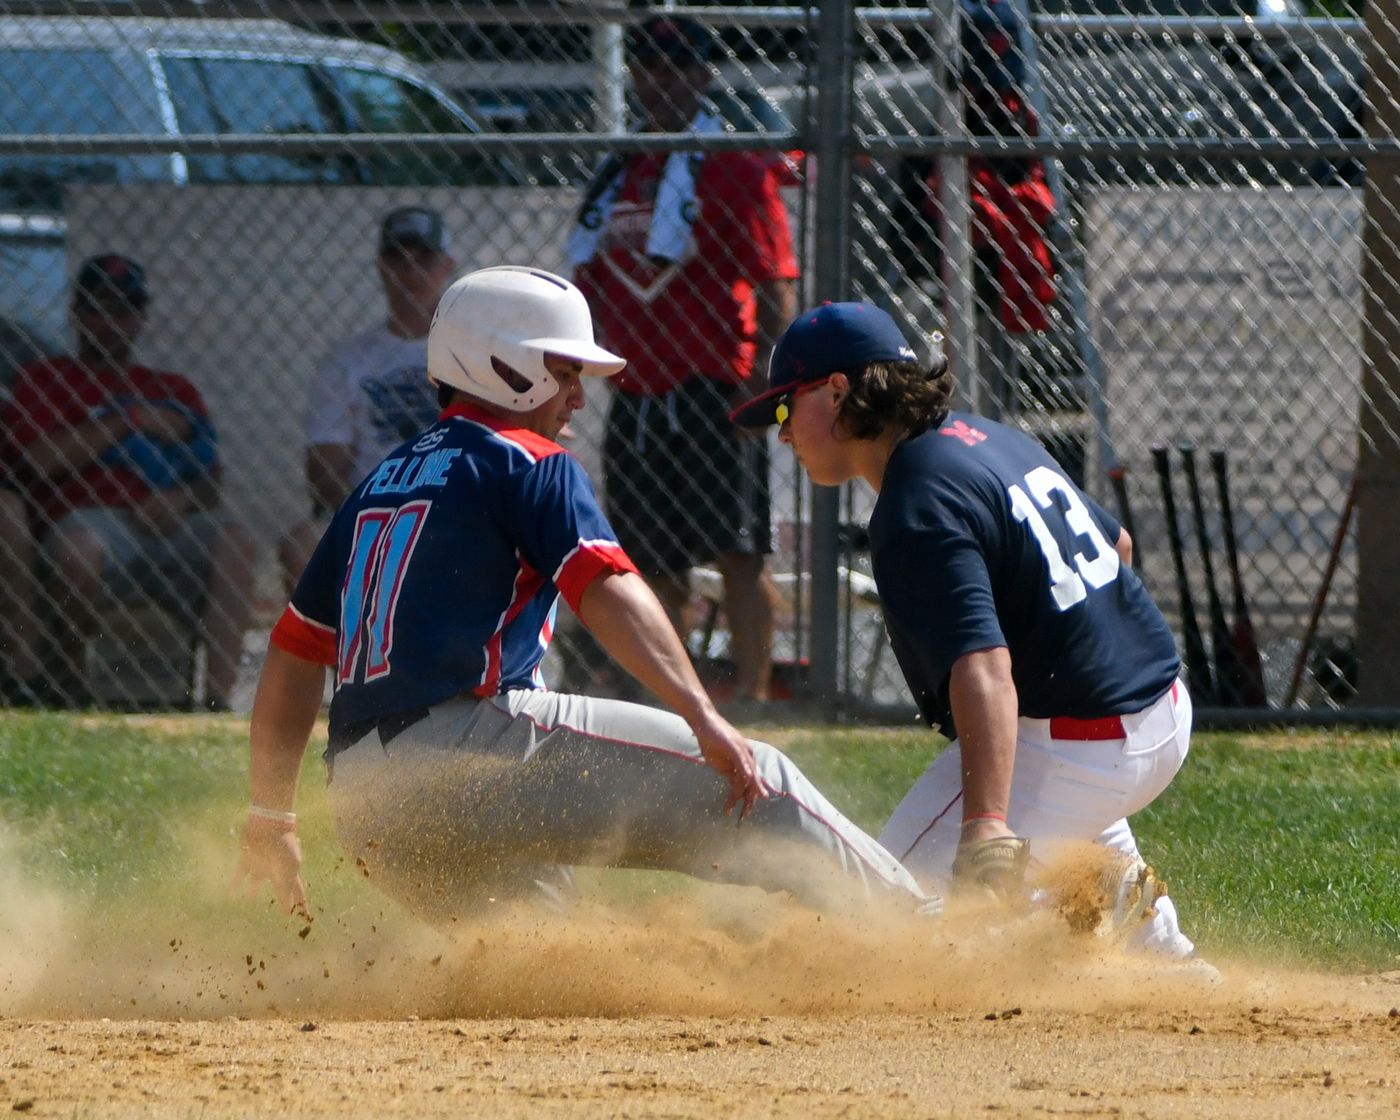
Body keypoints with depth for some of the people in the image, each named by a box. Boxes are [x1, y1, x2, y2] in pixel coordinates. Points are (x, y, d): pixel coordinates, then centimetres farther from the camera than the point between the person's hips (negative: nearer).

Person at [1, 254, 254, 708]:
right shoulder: (44, 379, 19)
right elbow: (38, 460, -1)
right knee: (80, 544, -40)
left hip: (171, 524, 3)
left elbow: (210, 481, 17)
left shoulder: (175, 391, 28)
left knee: (232, 538, -29)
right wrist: (131, 421, -1)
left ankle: (218, 699, -37)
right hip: (86, 516, -3)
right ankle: (73, 683, -16)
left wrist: (180, 499, -8)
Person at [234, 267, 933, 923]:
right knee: (751, 781, -6)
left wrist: (271, 819, 32)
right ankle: (914, 922, -13)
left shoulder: (380, 483, 26)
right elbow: (605, 590, -12)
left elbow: (293, 654, 27)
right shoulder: (529, 462, 4)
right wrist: (704, 721, -20)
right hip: (467, 739, -8)